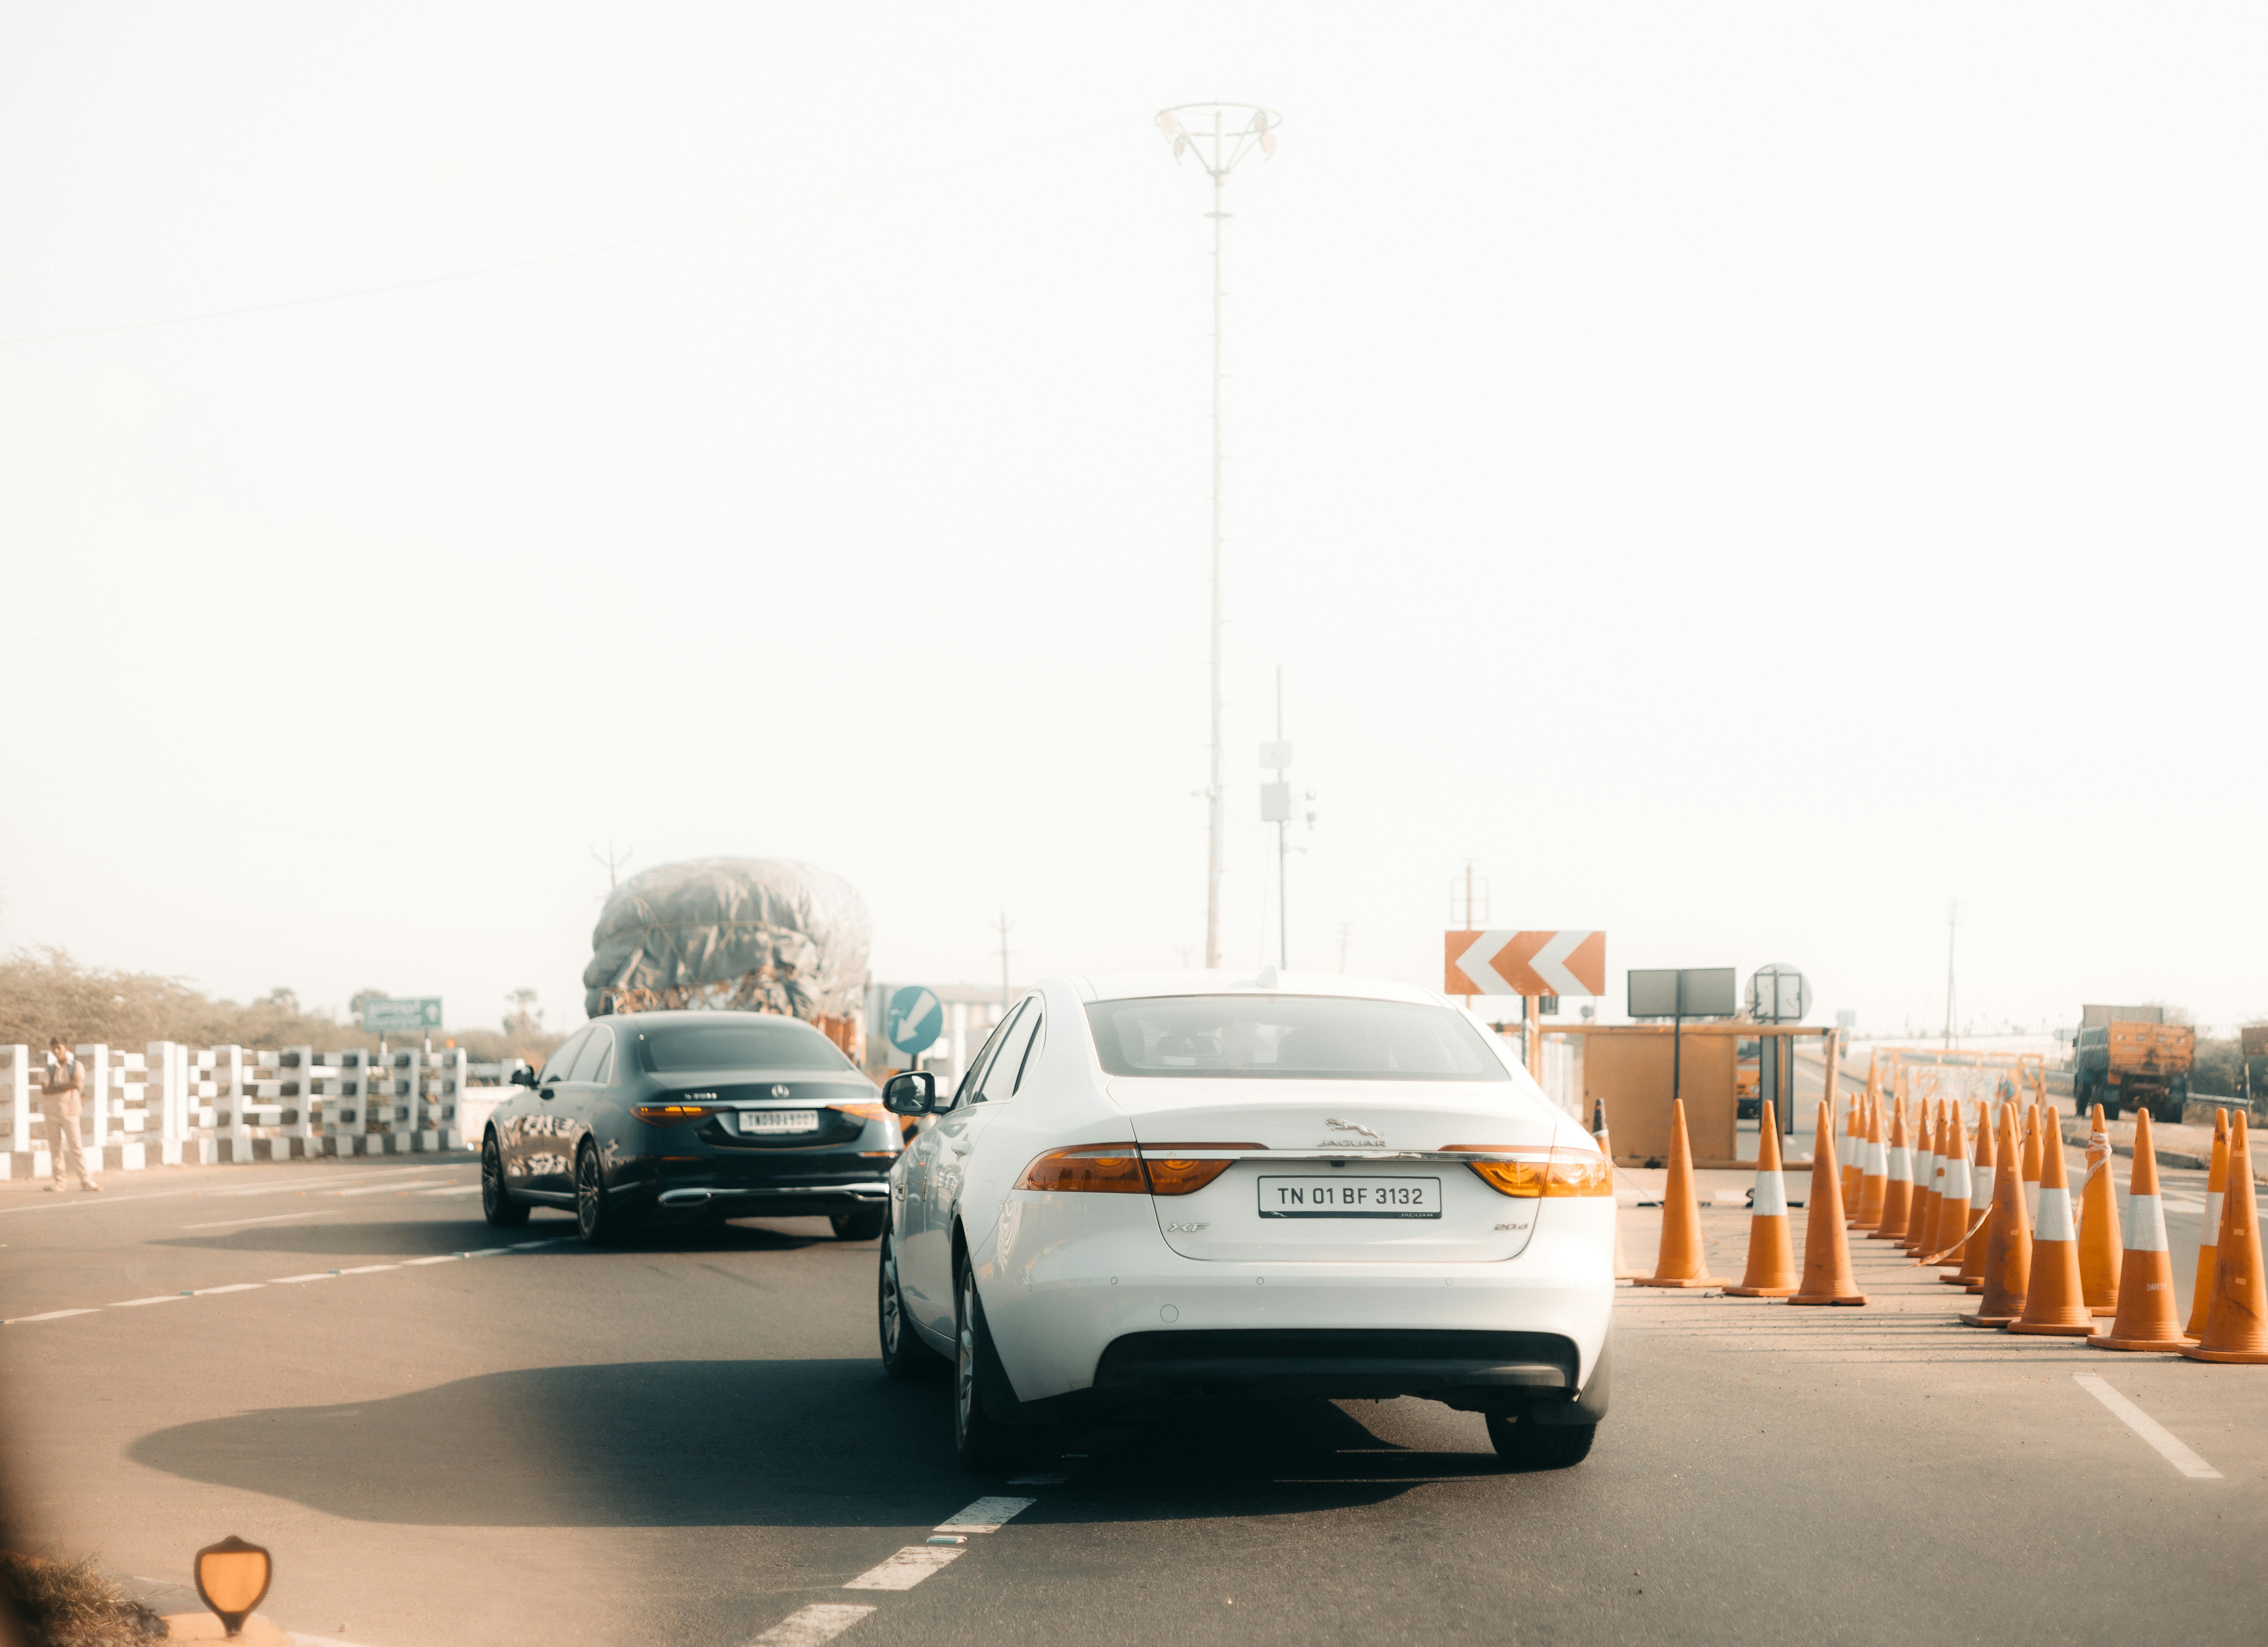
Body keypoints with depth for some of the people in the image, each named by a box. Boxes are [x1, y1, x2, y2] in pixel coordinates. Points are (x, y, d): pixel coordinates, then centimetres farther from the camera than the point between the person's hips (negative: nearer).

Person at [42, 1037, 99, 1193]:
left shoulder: (76, 1066, 6)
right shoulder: (52, 1069, 15)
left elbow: (78, 1084, -10)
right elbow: (46, 1090, 2)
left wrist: (55, 1088, -6)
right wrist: (66, 1086, -10)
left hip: (69, 1110, -3)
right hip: (52, 1109, 3)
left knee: (75, 1145, -9)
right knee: (54, 1146, 0)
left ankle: (85, 1180, -10)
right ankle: (58, 1181, 4)